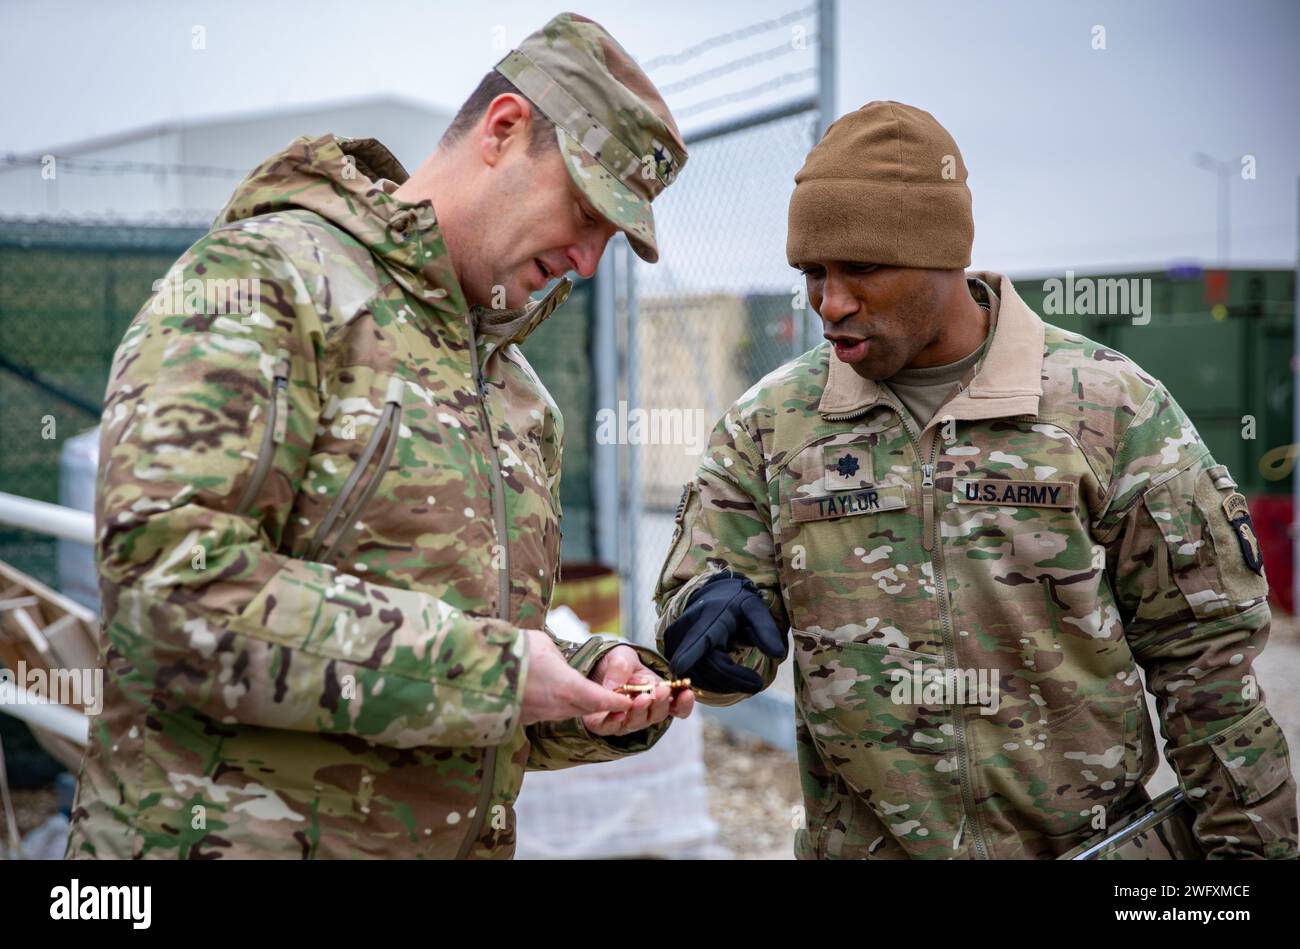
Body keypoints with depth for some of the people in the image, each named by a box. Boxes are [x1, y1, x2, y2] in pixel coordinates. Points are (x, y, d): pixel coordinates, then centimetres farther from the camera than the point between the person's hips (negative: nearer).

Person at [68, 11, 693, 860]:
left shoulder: (520, 398, 13)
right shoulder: (265, 275, -10)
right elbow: (170, 582, -24)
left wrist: (599, 689, -2)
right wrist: (481, 669, -20)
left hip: (460, 838, 7)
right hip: (233, 831, -7)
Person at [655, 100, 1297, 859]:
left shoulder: (1109, 408, -8)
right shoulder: (770, 424, -2)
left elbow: (1207, 656, -4)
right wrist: (712, 624, -24)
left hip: (1083, 840, -1)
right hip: (859, 840, 2)